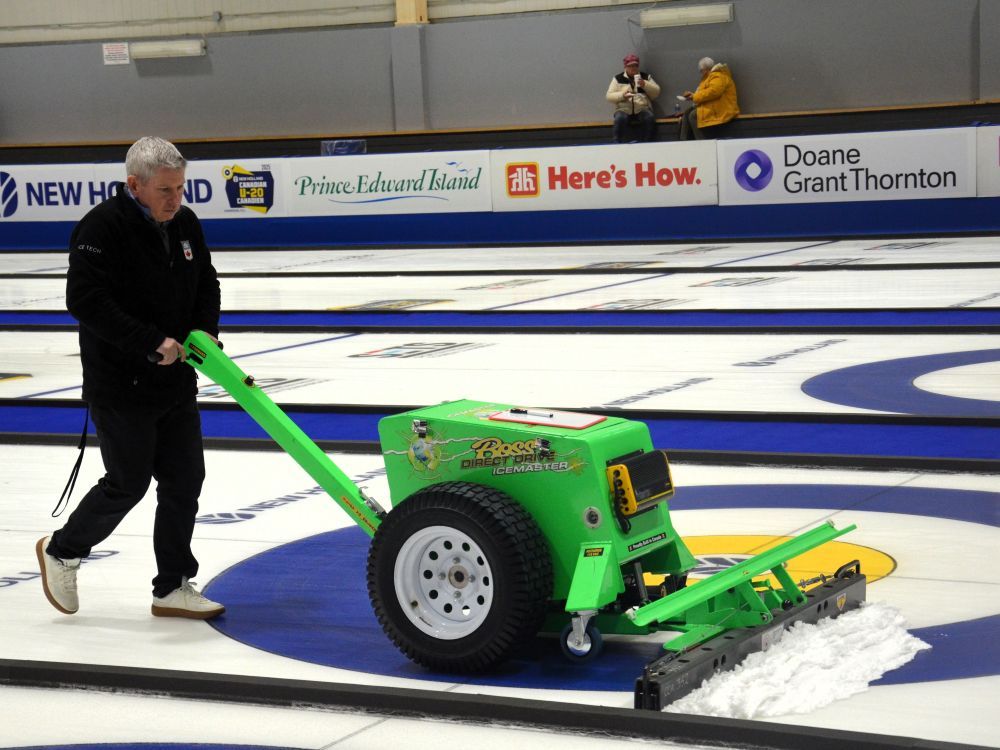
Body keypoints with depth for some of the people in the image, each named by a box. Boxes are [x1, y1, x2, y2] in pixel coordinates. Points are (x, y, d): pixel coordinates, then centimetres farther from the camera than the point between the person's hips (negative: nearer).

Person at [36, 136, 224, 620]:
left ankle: (173, 588, 18)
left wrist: (205, 333, -3)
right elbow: (86, 301, -25)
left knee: (185, 479, 7)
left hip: (175, 382, 7)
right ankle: (62, 551, 25)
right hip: (120, 386, -7)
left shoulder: (185, 224, 5)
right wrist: (152, 343, -27)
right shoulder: (101, 229, -18)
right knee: (128, 484, 0)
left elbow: (206, 284, 16)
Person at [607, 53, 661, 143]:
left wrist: (645, 85, -8)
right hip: (624, 109, -1)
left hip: (642, 109, 1)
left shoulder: (646, 77, 15)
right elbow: (609, 96, 3)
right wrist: (622, 95, -15)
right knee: (619, 119, -34)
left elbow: (656, 93, 9)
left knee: (650, 118, -31)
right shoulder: (618, 79, 10)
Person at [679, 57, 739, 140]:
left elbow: (712, 92, -27)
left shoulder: (718, 77, -12)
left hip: (721, 110, -11)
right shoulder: (710, 76, 22)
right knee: (686, 114, -2)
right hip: (711, 107, 11)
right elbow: (705, 93, 27)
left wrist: (695, 97, -17)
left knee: (693, 116, -23)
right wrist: (693, 95, 7)